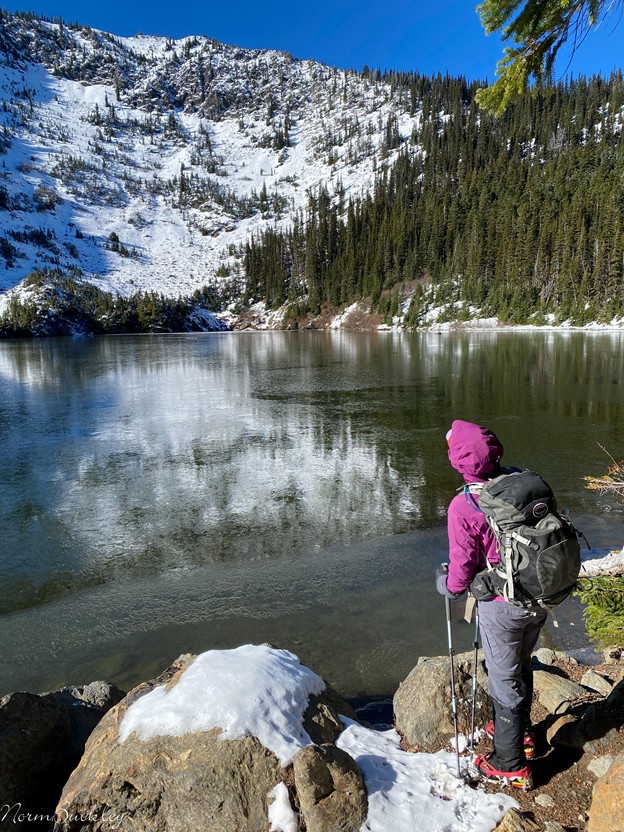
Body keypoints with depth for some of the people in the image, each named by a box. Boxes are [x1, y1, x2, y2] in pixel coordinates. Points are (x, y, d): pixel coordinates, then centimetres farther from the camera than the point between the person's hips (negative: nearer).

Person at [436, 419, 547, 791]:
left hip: (502, 605, -6)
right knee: (522, 666, 28)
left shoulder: (463, 506, -25)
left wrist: (449, 585, 6)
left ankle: (511, 765, 31)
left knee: (504, 680, 13)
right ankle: (521, 732, 50)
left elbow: (463, 567, -16)